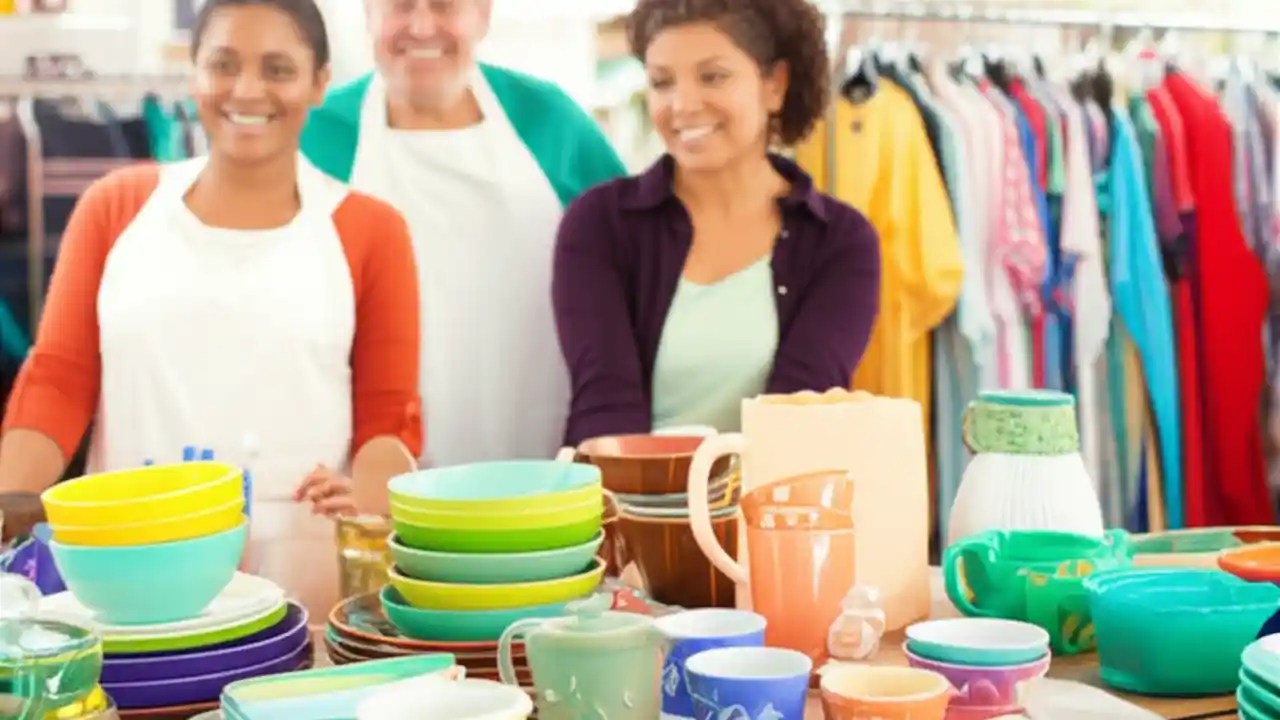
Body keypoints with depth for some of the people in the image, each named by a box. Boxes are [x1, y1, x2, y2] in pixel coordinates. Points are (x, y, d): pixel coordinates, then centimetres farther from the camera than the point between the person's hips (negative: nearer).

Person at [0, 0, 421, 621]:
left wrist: (363, 510, -17)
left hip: (301, 565, -1)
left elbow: (389, 415, 3)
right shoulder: (116, 207, 9)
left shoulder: (368, 229, 5)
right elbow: (57, 382, 7)